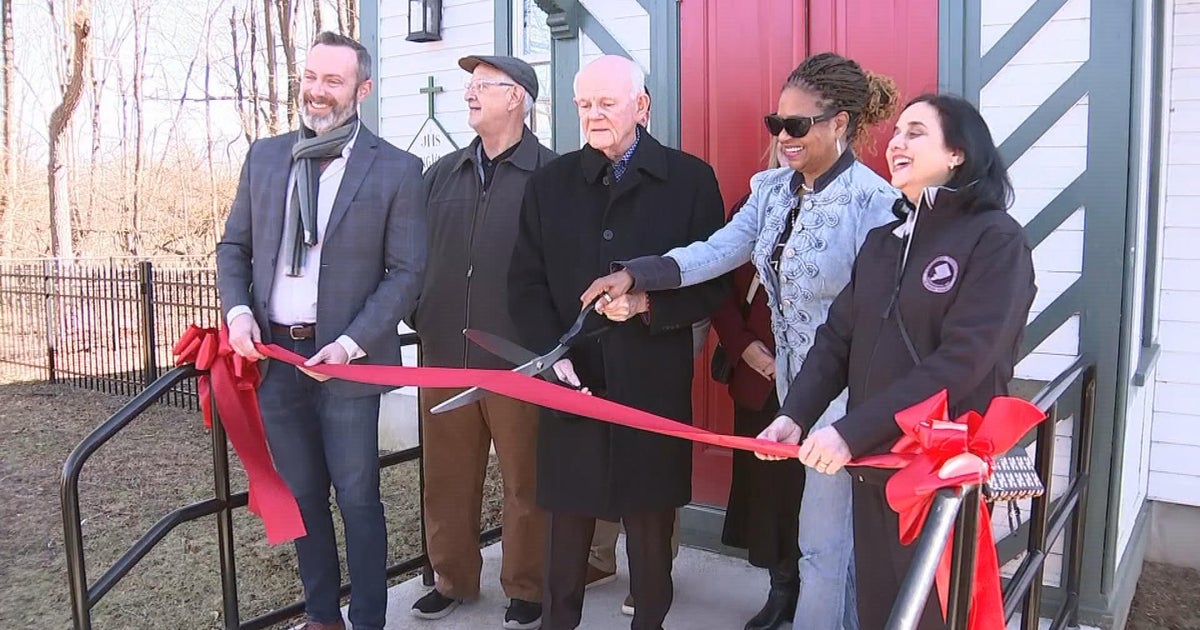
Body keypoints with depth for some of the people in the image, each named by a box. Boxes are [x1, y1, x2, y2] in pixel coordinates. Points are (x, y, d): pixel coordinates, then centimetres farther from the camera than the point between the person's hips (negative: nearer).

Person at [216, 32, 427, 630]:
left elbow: (406, 272, -7)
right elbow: (234, 246, 14)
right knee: (302, 495, 16)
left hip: (345, 360, -4)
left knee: (357, 497, 5)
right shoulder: (264, 156, 8)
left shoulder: (396, 169, -6)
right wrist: (238, 310, -4)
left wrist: (351, 344, -17)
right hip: (273, 354, 4)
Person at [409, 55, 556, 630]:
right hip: (444, 355, 5)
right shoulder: (441, 174, 10)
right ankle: (453, 578, 32)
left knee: (524, 480, 7)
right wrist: (420, 318, 8)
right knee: (446, 477, 14)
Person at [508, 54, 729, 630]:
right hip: (570, 376, 2)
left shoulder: (690, 179, 1)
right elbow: (525, 283, 6)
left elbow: (714, 283, 0)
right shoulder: (550, 183, 8)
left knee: (651, 521, 10)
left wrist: (649, 304, -16)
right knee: (567, 516, 10)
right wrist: (551, 354, -7)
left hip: (654, 384, -1)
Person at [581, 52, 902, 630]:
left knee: (821, 539, 4)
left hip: (846, 392, -7)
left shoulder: (874, 202, -17)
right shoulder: (771, 188, 6)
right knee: (843, 529, 21)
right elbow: (718, 251, -1)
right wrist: (636, 275, -13)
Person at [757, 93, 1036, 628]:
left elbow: (960, 361, -20)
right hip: (872, 463, 6)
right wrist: (795, 415, -10)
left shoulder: (996, 239, -11)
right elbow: (837, 338, 6)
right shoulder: (882, 240, 10)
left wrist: (850, 432, -23)